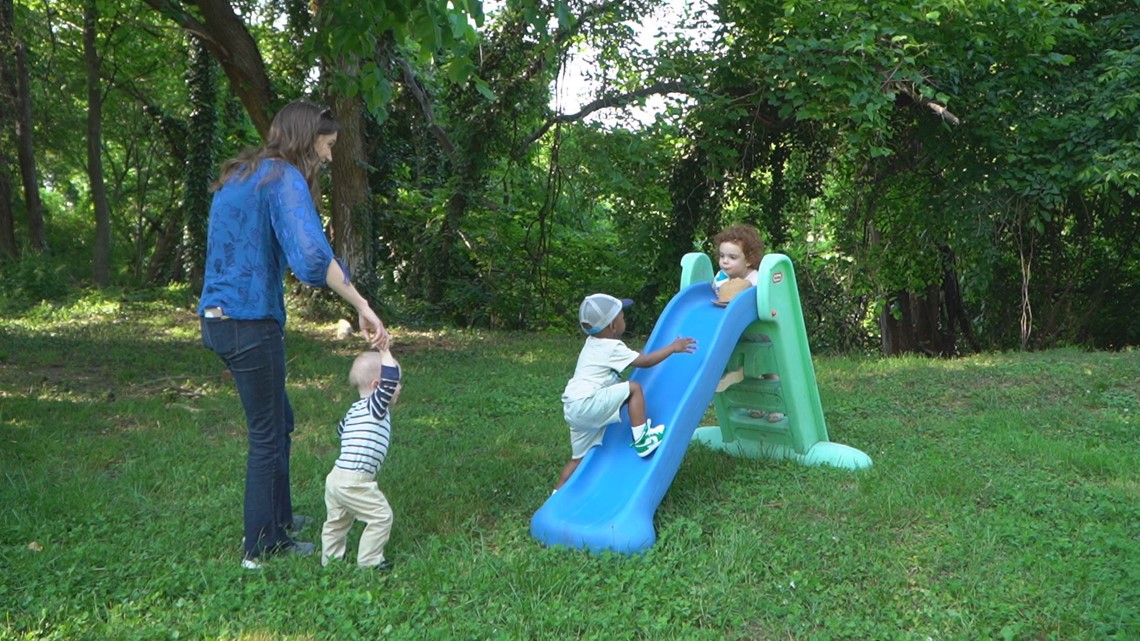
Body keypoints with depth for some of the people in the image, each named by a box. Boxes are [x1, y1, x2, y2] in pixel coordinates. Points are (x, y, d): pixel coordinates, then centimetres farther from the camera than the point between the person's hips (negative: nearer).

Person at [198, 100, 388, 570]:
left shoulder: (240, 175, 15)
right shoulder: (284, 178, -14)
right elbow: (312, 253, -30)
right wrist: (362, 307, -26)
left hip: (217, 316, 9)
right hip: (250, 321, -9)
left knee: (278, 422, 22)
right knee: (267, 434, 3)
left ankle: (278, 516, 37)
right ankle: (262, 547, 15)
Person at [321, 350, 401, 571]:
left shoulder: (355, 409, 16)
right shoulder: (375, 406, -11)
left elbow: (341, 429, 33)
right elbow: (389, 378, -27)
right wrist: (385, 351, -25)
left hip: (335, 477, 9)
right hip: (354, 482, -9)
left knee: (337, 520, 23)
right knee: (381, 516, 2)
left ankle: (330, 559, 36)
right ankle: (369, 561, 10)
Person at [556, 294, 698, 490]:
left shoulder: (593, 343, 18)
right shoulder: (612, 347, -10)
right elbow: (645, 361, -9)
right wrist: (672, 347, 0)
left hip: (573, 408, 10)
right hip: (587, 404, -10)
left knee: (579, 458, 16)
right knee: (634, 388, -9)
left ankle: (558, 492, 16)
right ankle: (641, 439, -12)